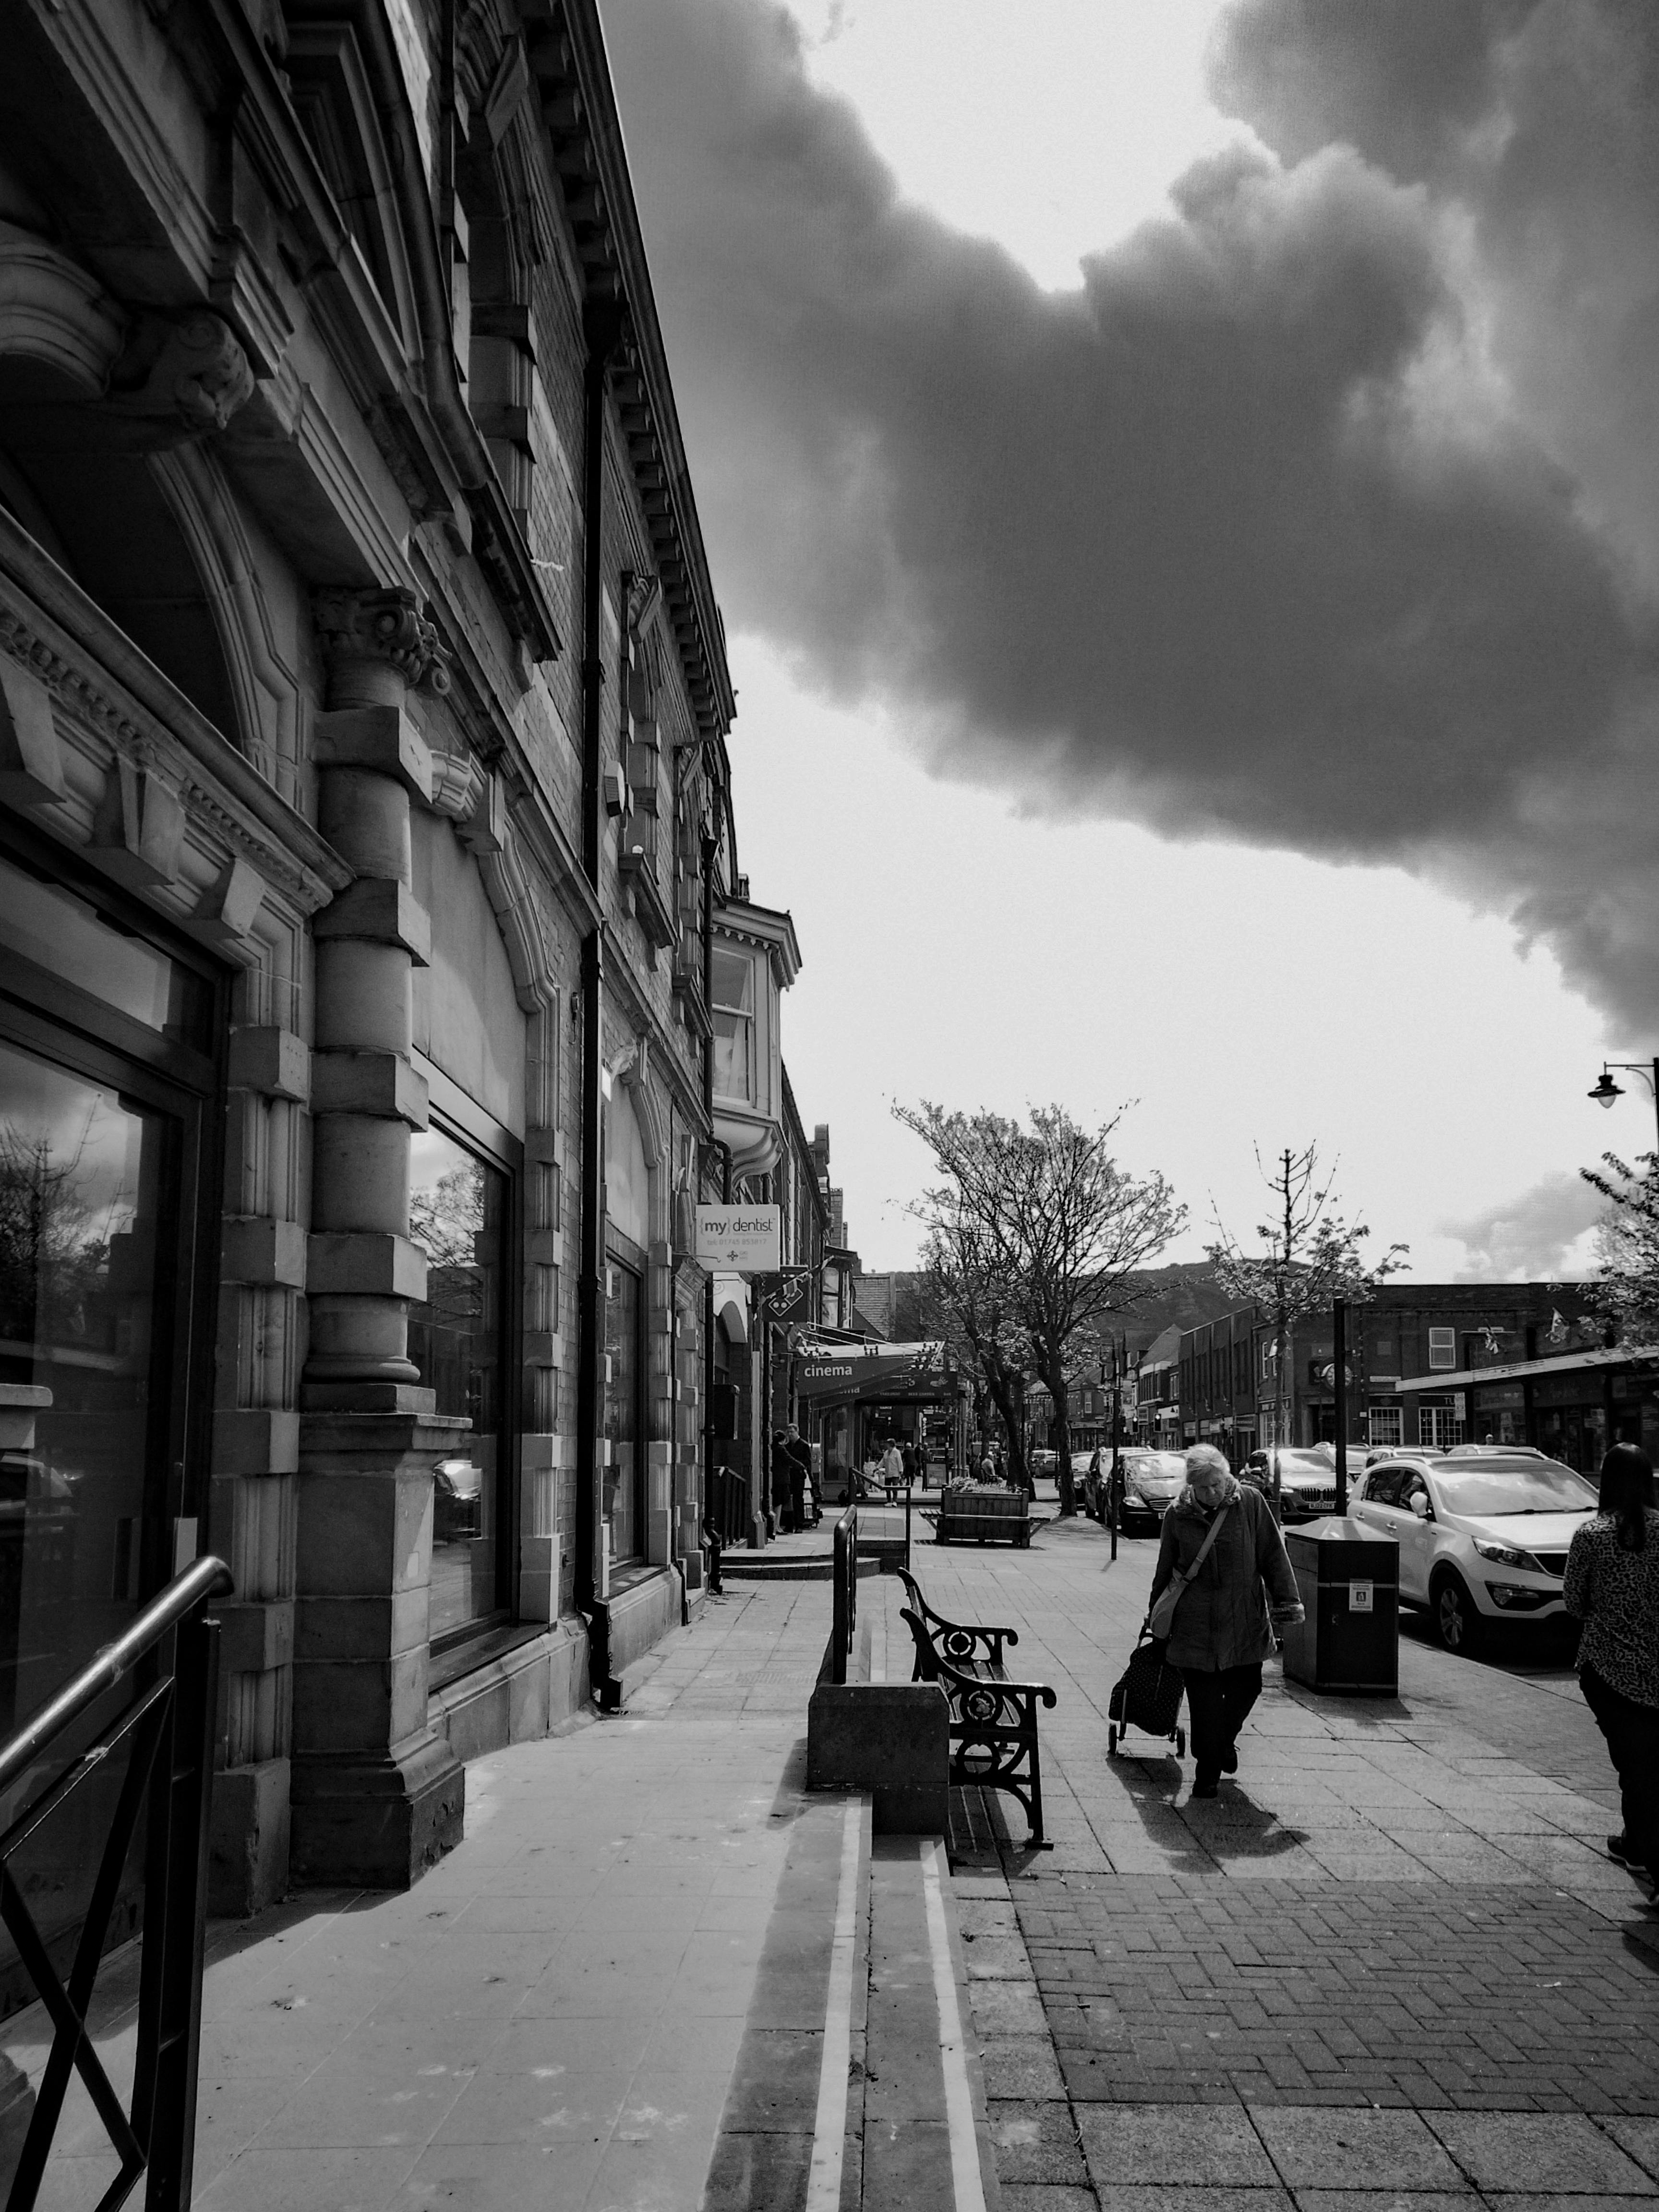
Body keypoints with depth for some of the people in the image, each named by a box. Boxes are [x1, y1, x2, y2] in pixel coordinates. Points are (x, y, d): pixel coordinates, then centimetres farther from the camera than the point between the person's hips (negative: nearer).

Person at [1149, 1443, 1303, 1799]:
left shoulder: (1251, 1503, -3)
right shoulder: (1178, 1515, -2)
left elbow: (1273, 1555, 3)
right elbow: (1165, 1570, 9)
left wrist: (1286, 1600, -3)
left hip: (1245, 1623, 1)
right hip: (1195, 1626, -1)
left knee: (1246, 1689, 9)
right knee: (1204, 1701, -1)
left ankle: (1225, 1741, 39)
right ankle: (1207, 1772, 14)